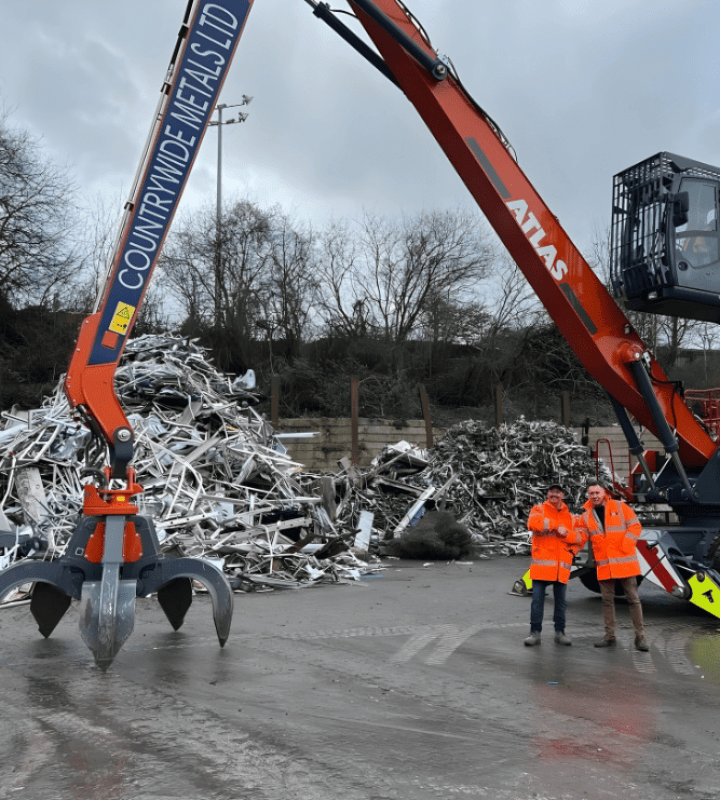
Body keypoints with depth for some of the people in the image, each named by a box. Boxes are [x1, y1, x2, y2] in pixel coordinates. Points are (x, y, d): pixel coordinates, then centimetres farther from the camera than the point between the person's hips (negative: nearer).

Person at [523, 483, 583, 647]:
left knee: (561, 601, 7)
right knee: (537, 599, -3)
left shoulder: (569, 516, 17)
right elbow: (533, 523, -17)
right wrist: (556, 525, -14)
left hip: (562, 566, 3)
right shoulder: (539, 510, 6)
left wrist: (565, 533, -13)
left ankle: (560, 632, 18)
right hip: (542, 564, -3)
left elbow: (577, 537, 7)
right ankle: (535, 632, 3)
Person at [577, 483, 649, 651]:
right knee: (607, 600, 8)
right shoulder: (586, 515, 9)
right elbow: (581, 535, 6)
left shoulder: (620, 507, 0)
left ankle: (640, 636, 7)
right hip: (603, 565, 3)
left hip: (624, 561, -3)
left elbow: (635, 526, -2)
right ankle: (609, 636, 16)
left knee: (633, 598, 1)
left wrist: (625, 546, -12)